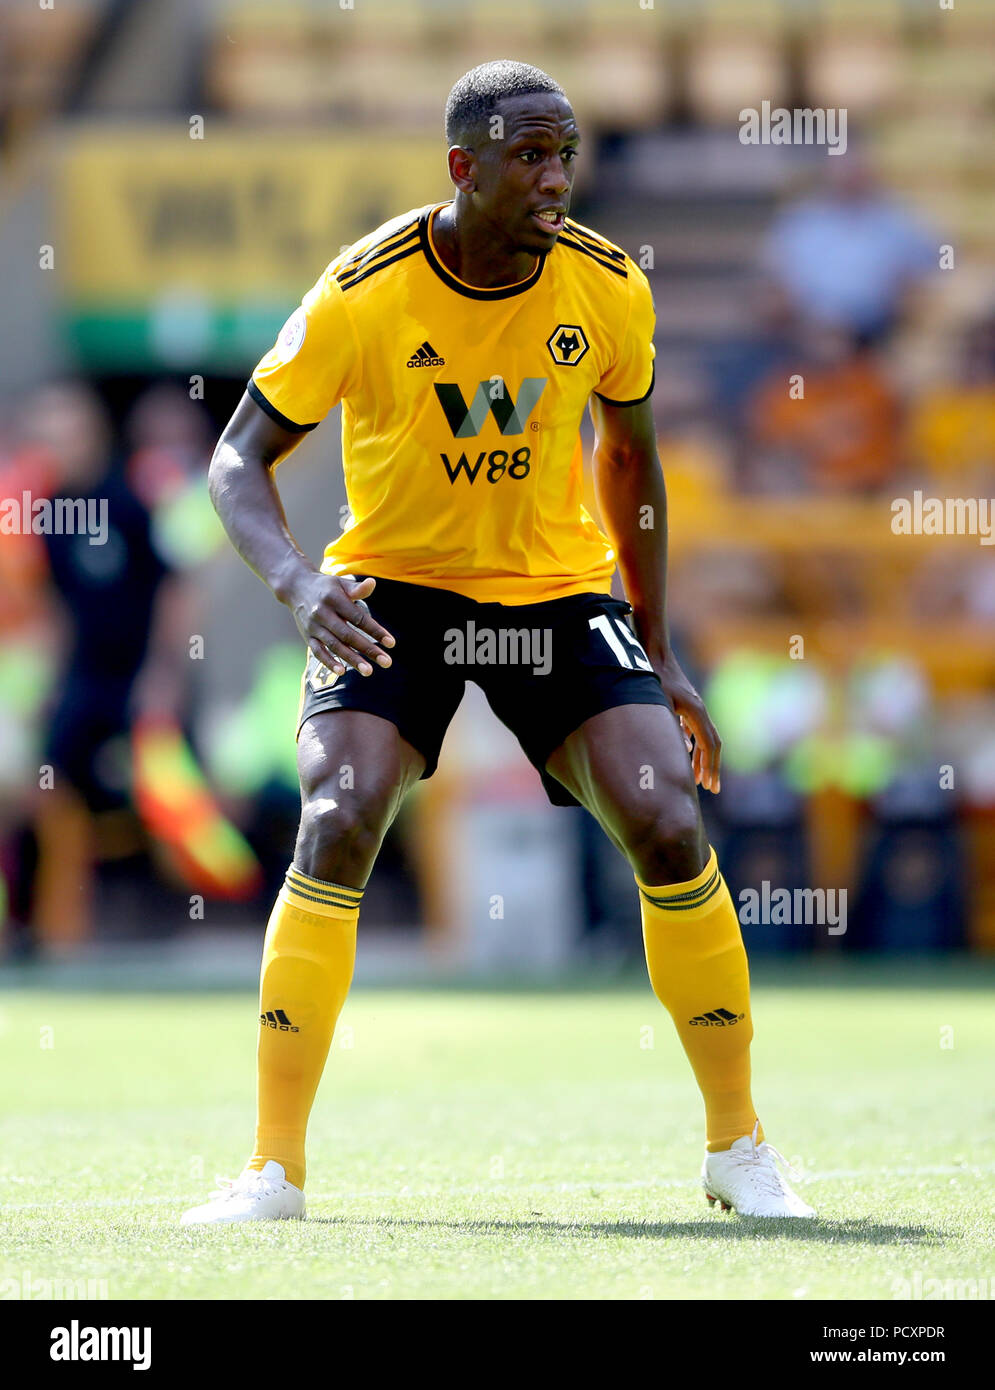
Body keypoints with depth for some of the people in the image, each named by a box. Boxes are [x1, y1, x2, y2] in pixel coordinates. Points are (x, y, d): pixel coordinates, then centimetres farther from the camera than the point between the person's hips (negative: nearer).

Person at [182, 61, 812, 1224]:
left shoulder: (607, 289, -10)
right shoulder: (362, 297, -19)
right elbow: (240, 458, -12)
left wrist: (657, 654, 9)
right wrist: (300, 588, -32)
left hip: (558, 584, 2)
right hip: (393, 585, -2)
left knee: (669, 827, -14)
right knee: (336, 828, -22)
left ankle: (738, 1148, 3)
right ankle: (274, 1168, -12)